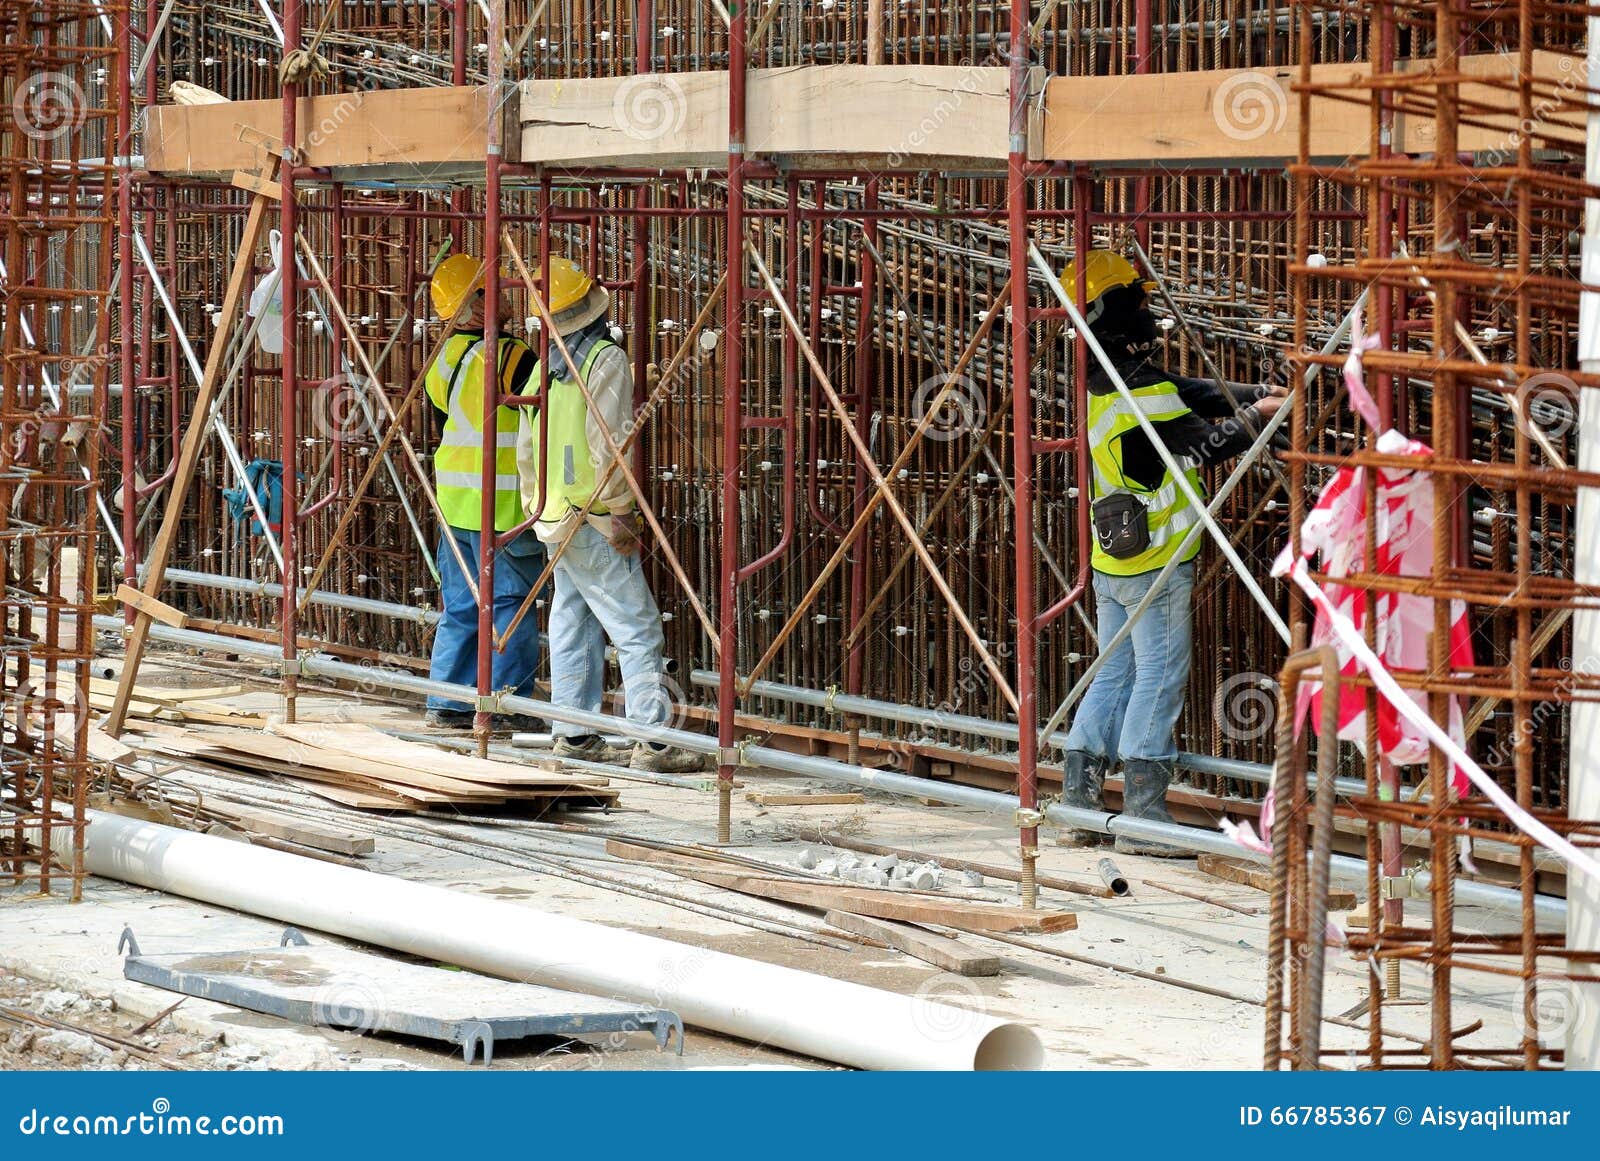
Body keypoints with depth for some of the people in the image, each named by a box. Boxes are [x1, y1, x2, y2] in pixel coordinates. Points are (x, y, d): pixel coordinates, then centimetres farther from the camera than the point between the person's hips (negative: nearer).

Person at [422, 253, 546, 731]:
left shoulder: (444, 356, 8)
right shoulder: (511, 356, -15)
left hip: (453, 496, 7)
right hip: (504, 503, -7)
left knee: (460, 604, 13)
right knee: (510, 604, 1)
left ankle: (448, 703, 14)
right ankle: (510, 704, 3)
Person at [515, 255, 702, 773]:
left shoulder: (547, 366, 11)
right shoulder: (607, 360, -12)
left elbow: (526, 446, 14)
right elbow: (606, 442, -18)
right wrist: (620, 513, -12)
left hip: (555, 514, 8)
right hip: (594, 521, -8)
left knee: (572, 626, 13)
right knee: (638, 631, -8)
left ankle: (573, 732, 15)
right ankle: (652, 740, -13)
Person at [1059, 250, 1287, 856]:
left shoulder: (1102, 382, 10)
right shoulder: (1140, 393, -20)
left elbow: (1191, 393, 14)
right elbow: (1206, 443, -13)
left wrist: (1259, 392, 7)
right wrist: (1257, 414, 2)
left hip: (1112, 558, 9)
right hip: (1155, 562, -9)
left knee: (1113, 675, 15)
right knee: (1159, 680, -3)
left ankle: (1078, 802, 17)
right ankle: (1142, 816, -2)